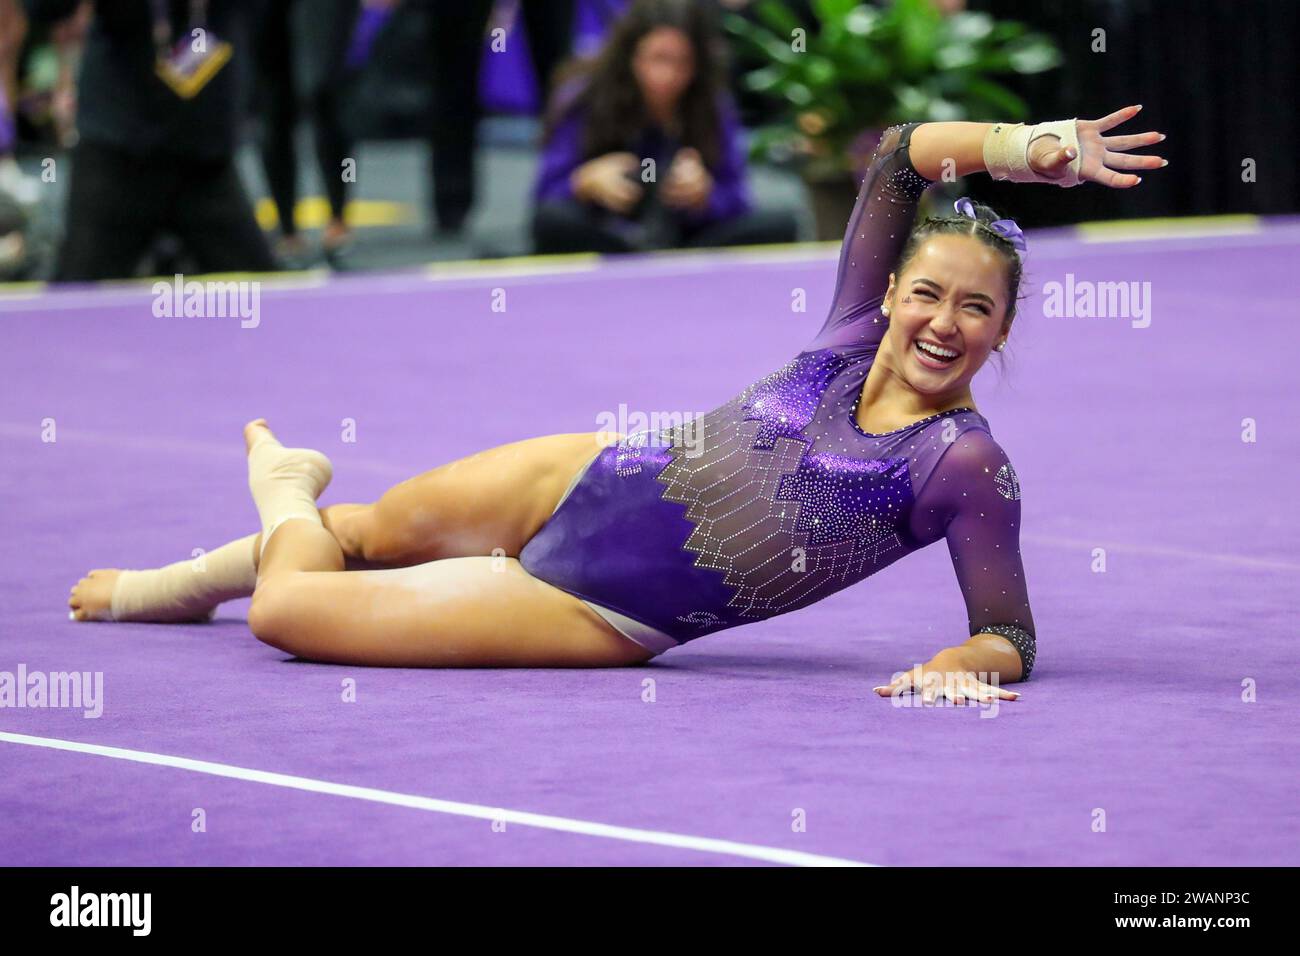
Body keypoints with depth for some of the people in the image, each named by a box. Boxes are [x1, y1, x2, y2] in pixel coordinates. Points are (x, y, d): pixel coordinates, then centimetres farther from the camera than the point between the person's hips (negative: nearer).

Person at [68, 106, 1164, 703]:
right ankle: (290, 493, 64)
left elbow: (1013, 634, -17)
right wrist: (1033, 149, -26)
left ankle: (289, 501, 38)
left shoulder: (970, 471, -20)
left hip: (604, 616, -4)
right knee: (374, 528, 26)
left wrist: (960, 665, -40)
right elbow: (897, 154, -11)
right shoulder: (859, 332, -8)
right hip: (588, 482, 4)